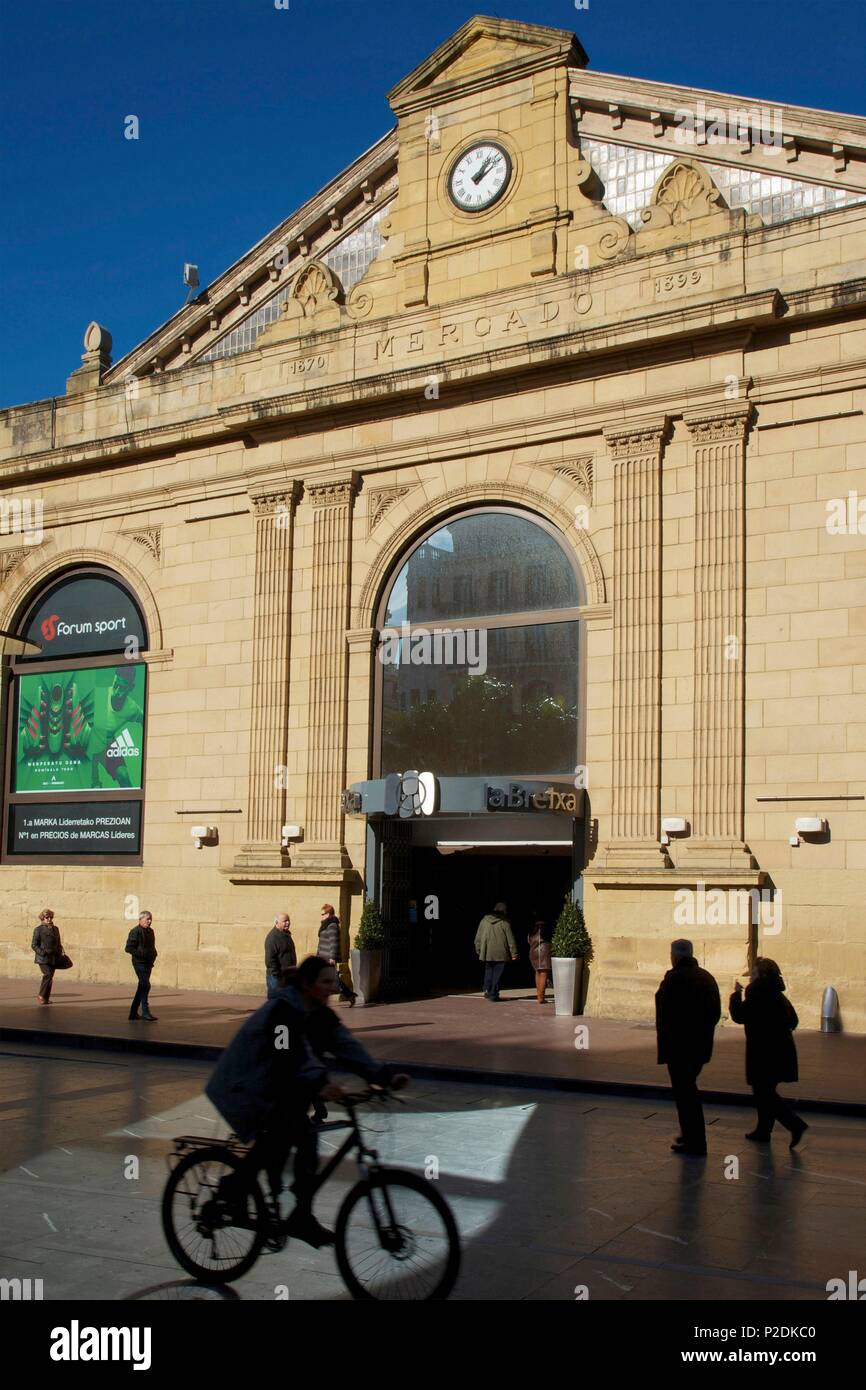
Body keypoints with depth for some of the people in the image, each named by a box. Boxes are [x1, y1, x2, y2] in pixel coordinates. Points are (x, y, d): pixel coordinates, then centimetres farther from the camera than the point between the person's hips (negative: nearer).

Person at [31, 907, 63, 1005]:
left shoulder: (55, 929, 15)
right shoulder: (38, 930, -1)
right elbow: (34, 945, -3)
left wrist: (60, 952, 9)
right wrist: (42, 953, -15)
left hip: (53, 958, 5)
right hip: (43, 958, -5)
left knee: (50, 977, 5)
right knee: (48, 975, -17)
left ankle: (46, 998, 13)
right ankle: (41, 995, -6)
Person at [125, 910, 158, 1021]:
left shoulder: (150, 931, 15)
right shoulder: (135, 932, -11)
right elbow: (128, 948, -14)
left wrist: (154, 953, 8)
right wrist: (141, 953, -22)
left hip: (148, 963, 9)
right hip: (139, 963, -9)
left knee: (142, 987, 12)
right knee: (145, 986, -15)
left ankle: (133, 1012, 21)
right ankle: (145, 1013, -15)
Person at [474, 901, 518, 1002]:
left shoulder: (484, 920, 5)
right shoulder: (505, 922, -6)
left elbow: (478, 937, 10)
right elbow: (510, 939, -4)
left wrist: (478, 950, 19)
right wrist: (514, 953, 2)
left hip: (487, 952, 3)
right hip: (500, 953, -3)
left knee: (488, 971, 18)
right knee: (497, 974, 3)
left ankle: (487, 989, 5)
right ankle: (493, 995, 4)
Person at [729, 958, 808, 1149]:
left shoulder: (758, 995, -17)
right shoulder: (779, 996, 11)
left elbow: (739, 1015, -16)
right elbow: (793, 1021, 19)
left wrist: (737, 994, -3)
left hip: (764, 1053, -9)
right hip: (781, 1051, 9)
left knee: (764, 1093, -5)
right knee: (766, 1092, 18)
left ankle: (796, 1125, -15)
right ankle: (763, 1130, 25)